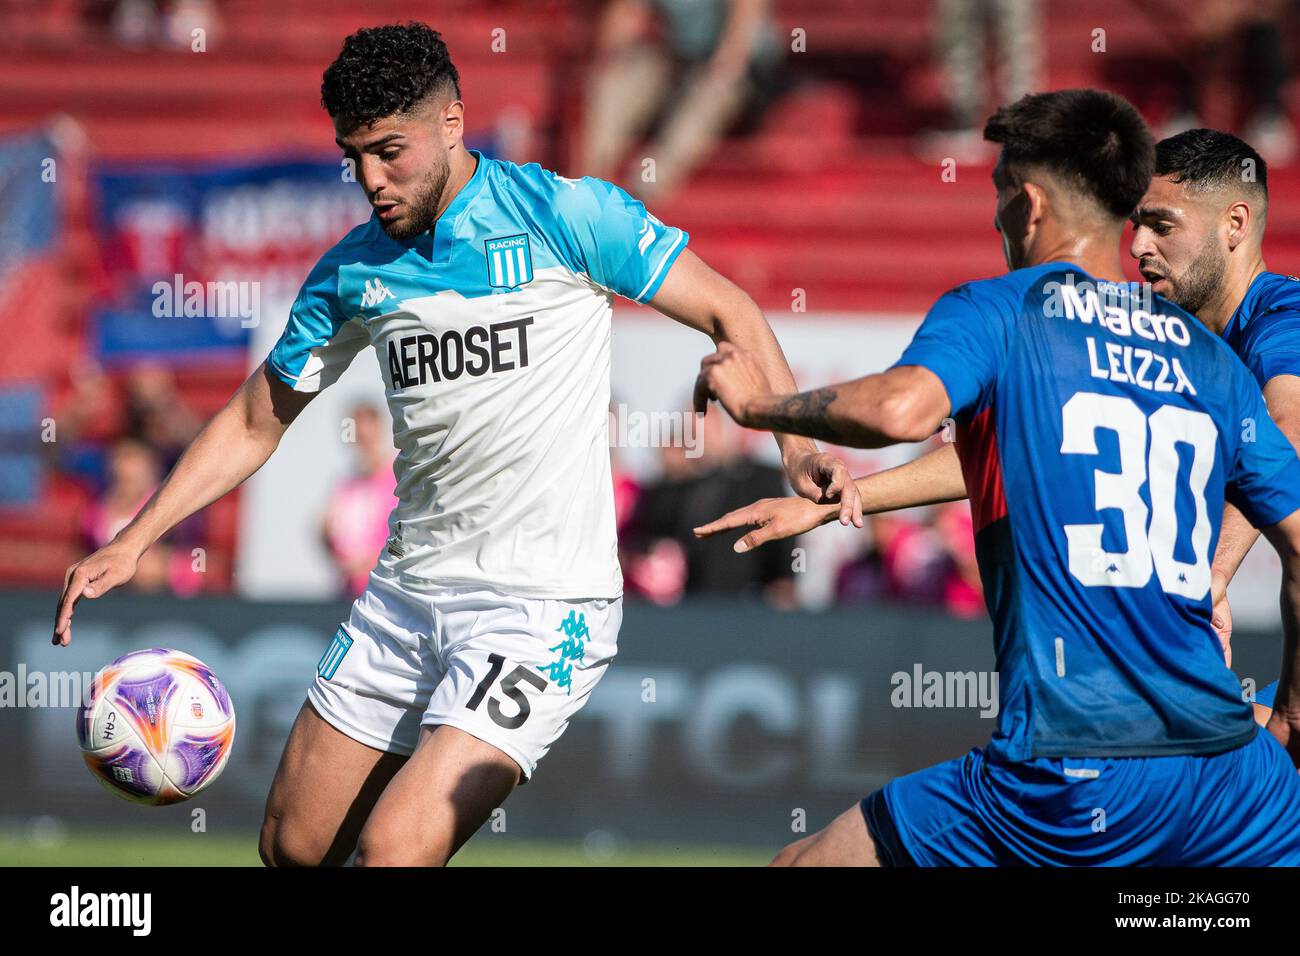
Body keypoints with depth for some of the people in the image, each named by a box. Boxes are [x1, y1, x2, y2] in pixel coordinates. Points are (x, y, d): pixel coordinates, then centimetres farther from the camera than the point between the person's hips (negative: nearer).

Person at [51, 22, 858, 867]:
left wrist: (796, 442, -19)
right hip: (406, 597, 6)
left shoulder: (563, 215, -9)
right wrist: (133, 542, 7)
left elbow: (729, 314, -4)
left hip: (543, 603, -6)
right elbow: (257, 422, 16)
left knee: (392, 850, -20)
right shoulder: (351, 272, 6)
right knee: (293, 850, 9)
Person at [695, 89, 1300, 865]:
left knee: (805, 863, 11)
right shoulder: (1212, 357, 15)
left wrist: (760, 405, -3)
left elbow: (903, 409, -20)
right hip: (1225, 768, 4)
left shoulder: (994, 313, 1)